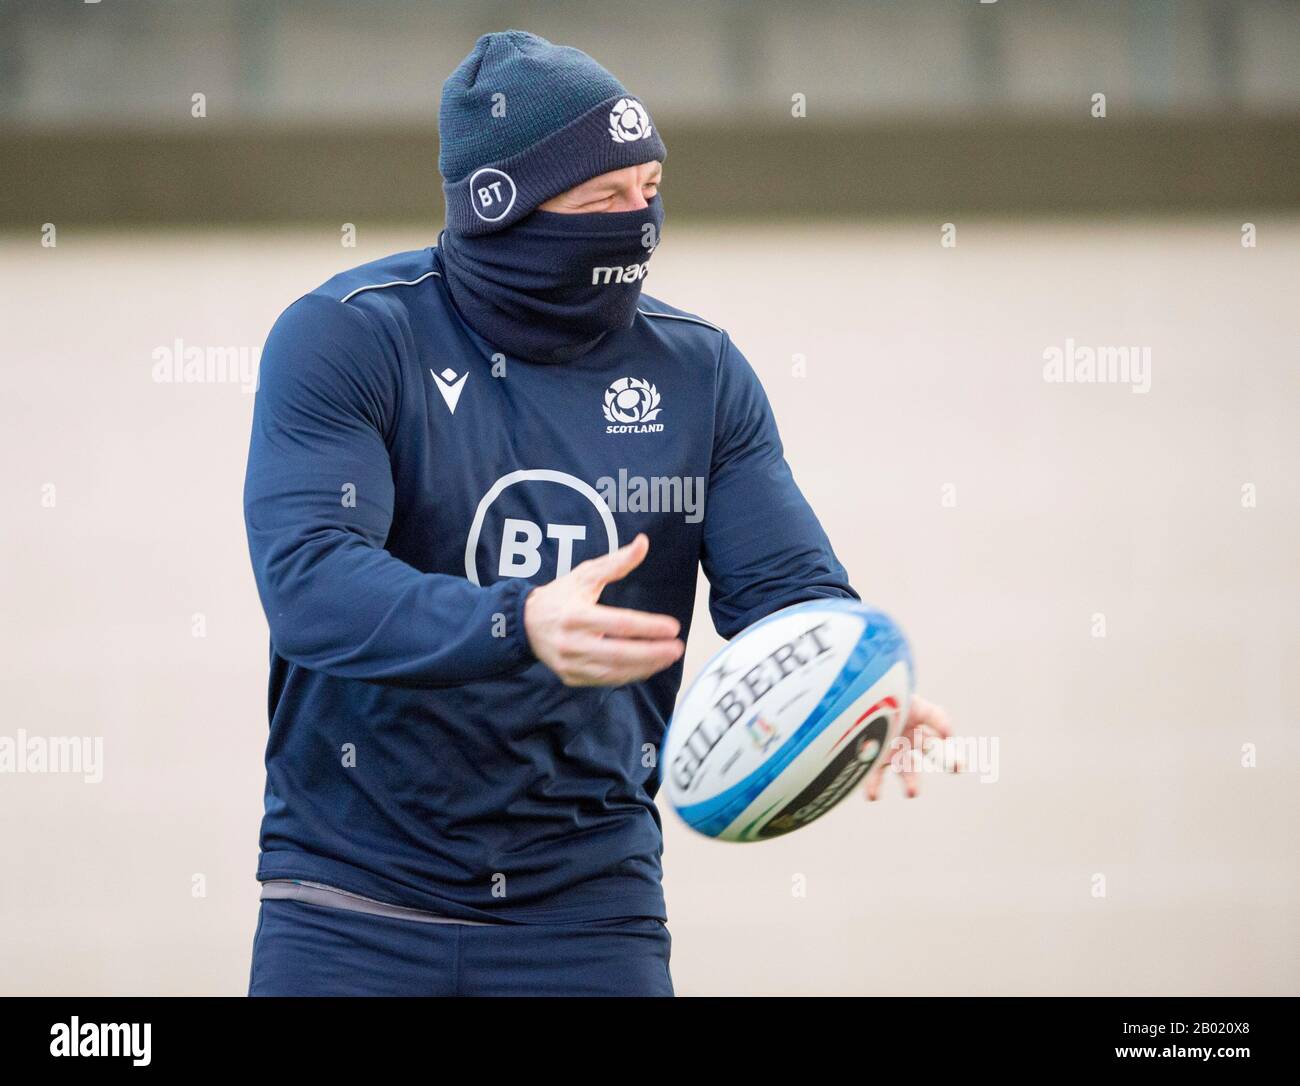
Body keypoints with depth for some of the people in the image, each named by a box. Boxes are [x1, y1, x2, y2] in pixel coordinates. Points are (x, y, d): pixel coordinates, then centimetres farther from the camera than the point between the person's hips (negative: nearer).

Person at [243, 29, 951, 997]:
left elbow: (787, 587, 0)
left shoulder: (699, 372, 5)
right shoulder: (346, 337, -8)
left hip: (589, 905, 3)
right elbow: (307, 580, -21)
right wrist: (519, 627, -38)